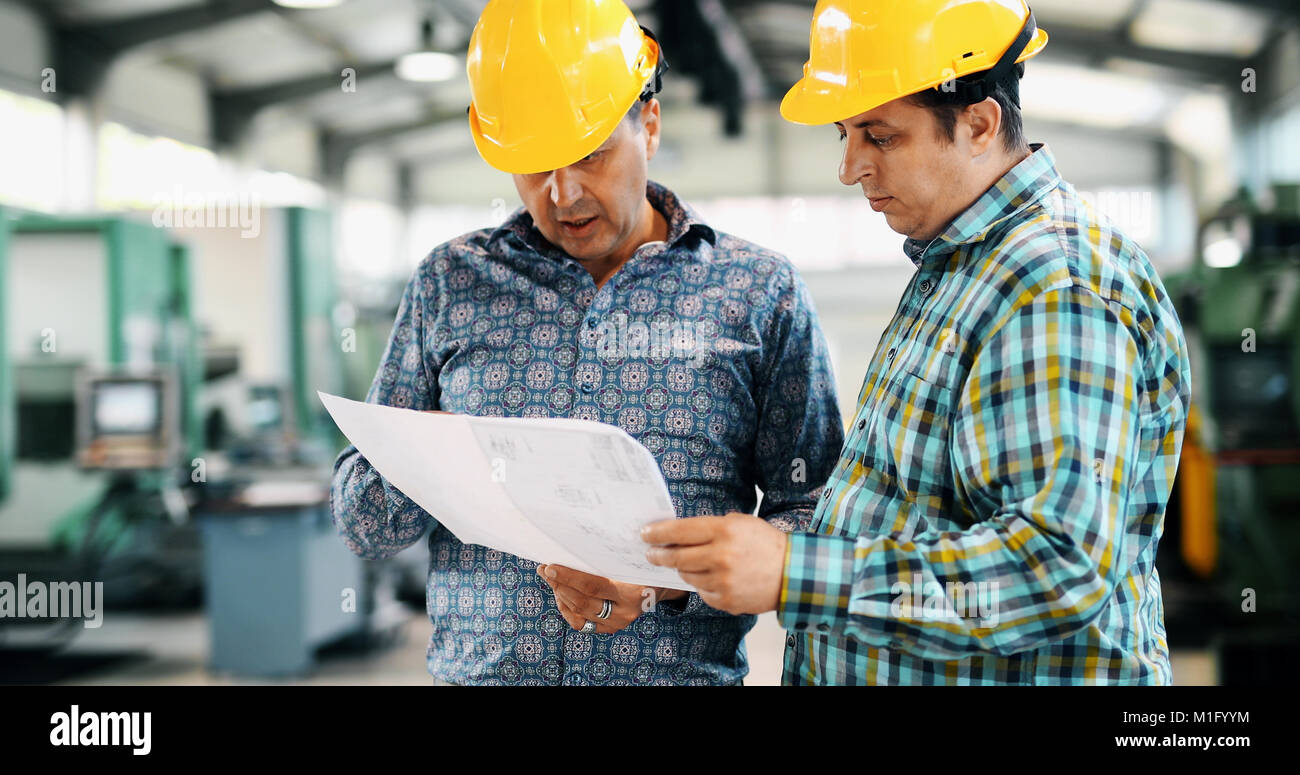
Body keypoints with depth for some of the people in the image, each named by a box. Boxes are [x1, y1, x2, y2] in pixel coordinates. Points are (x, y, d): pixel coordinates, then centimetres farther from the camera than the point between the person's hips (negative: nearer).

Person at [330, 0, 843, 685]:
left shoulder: (760, 292, -1)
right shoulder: (448, 284, 4)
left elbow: (819, 517, -4)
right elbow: (358, 523, 6)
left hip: (683, 668, -1)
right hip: (477, 667, 2)